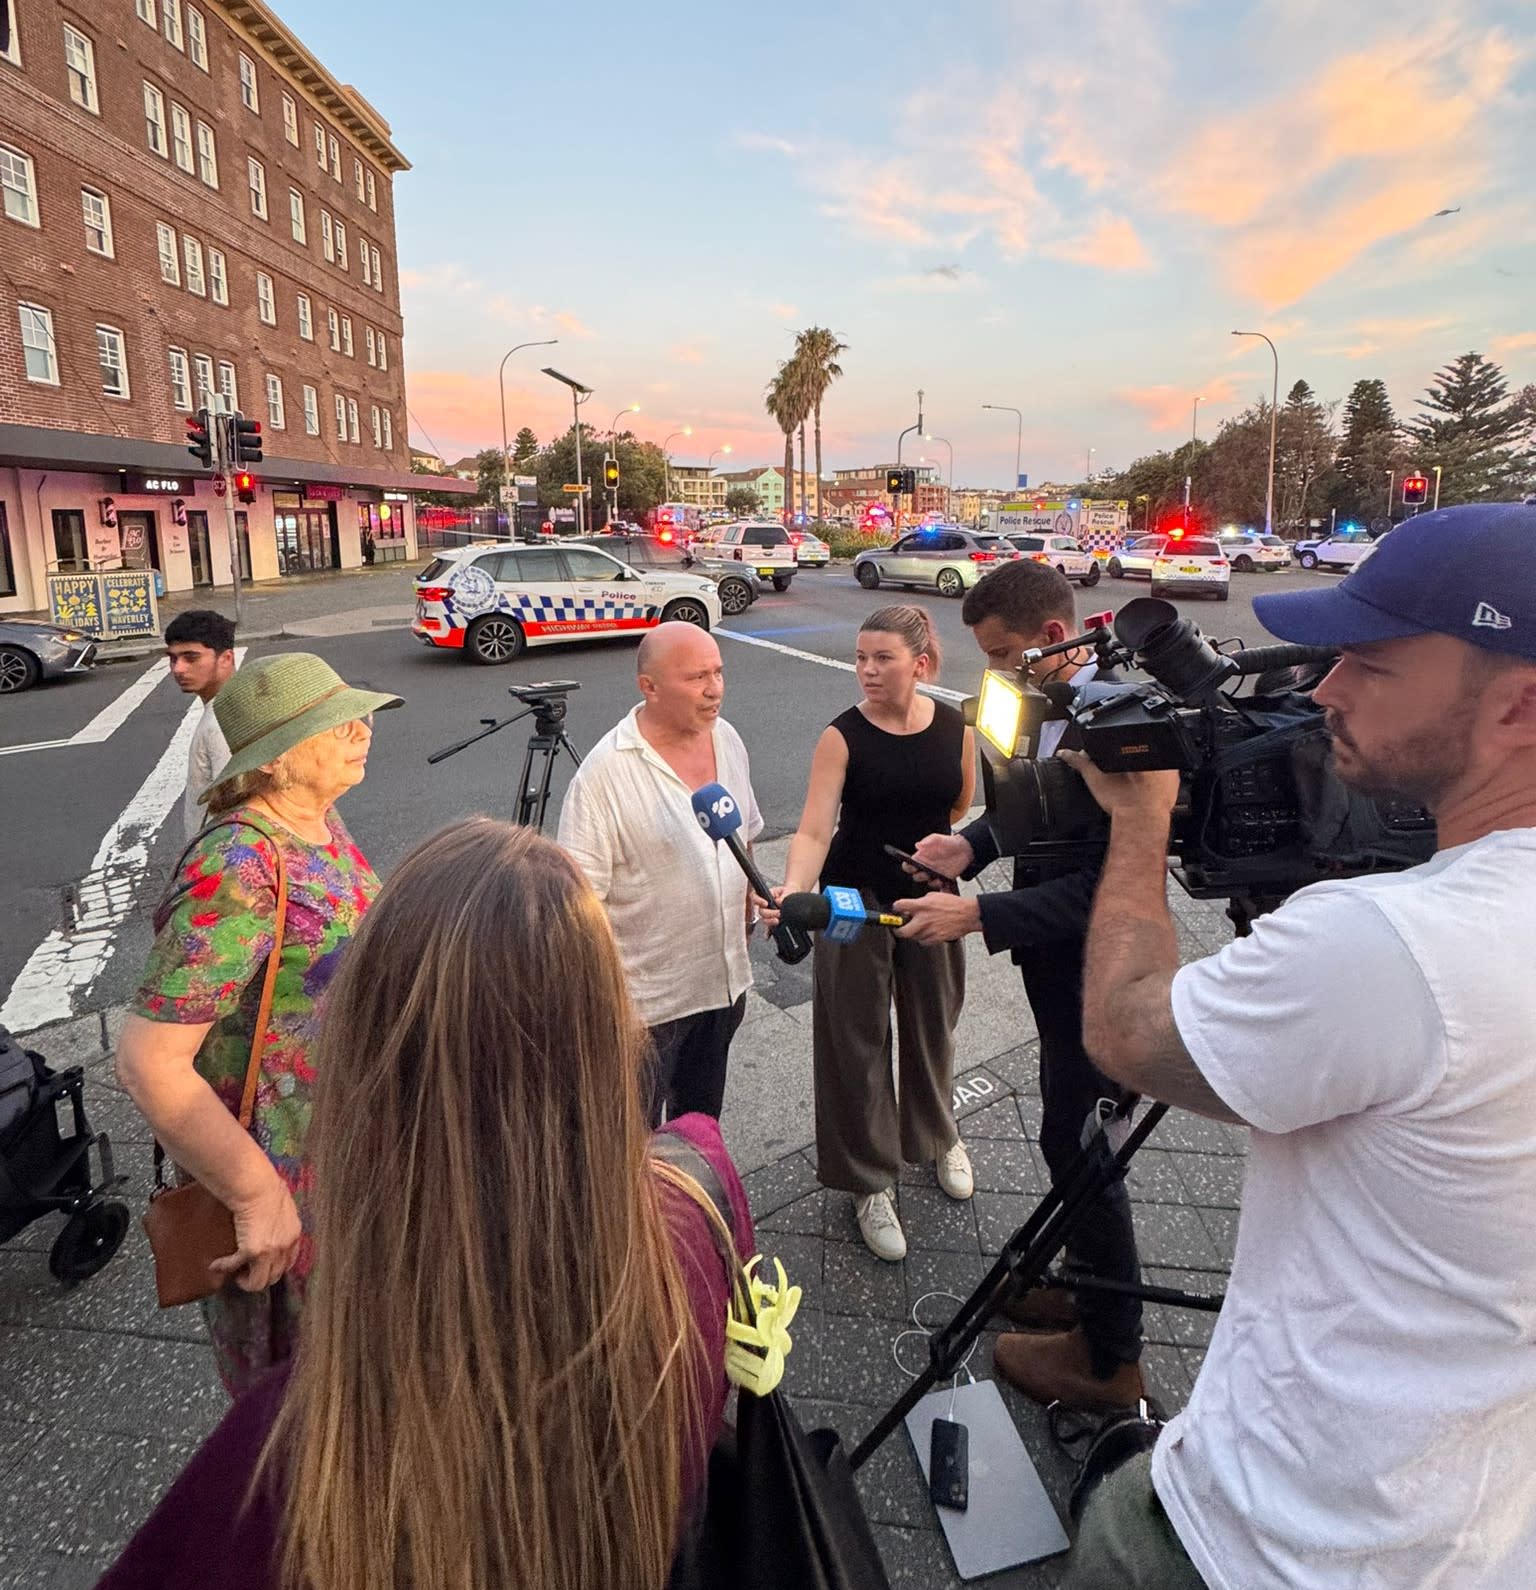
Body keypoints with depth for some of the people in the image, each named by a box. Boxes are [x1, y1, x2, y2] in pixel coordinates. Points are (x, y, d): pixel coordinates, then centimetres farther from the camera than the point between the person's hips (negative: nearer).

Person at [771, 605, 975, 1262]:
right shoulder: (843, 736, -17)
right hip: (856, 902, -3)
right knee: (857, 1038, 5)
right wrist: (793, 889, -42)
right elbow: (814, 830, -26)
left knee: (932, 1022, 21)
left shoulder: (955, 727, -7)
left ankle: (938, 1135, 49)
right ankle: (871, 1181, 25)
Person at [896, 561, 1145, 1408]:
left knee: (1079, 1148, 5)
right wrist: (971, 843, -5)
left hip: (1094, 973, -9)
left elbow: (1101, 885, -28)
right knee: (1074, 1141, 23)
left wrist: (975, 914, -29)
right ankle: (1089, 1287, 45)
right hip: (1064, 965, 9)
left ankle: (1110, 1355, 27)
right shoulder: (1050, 706, 2)